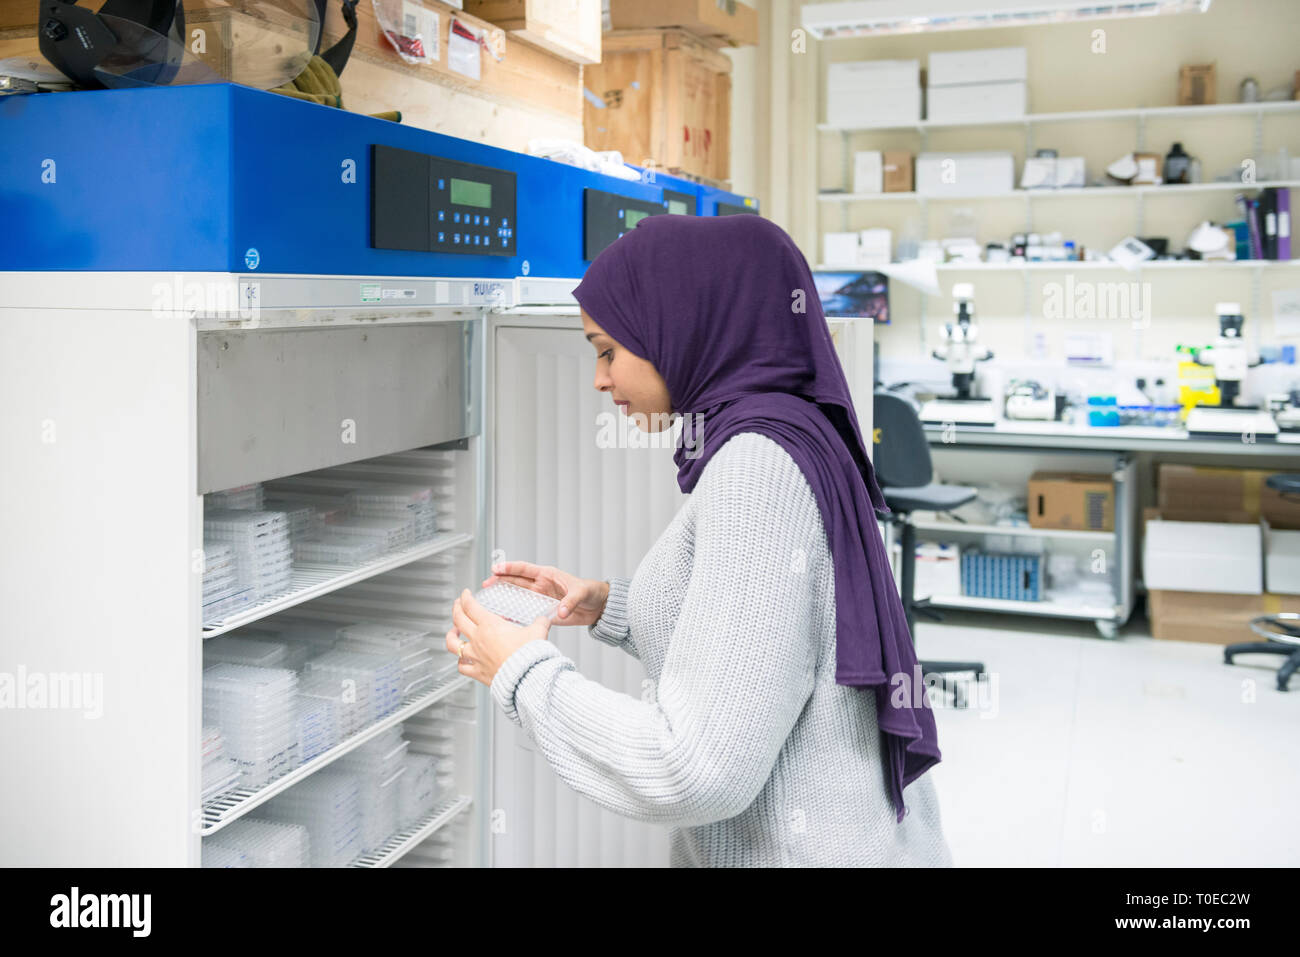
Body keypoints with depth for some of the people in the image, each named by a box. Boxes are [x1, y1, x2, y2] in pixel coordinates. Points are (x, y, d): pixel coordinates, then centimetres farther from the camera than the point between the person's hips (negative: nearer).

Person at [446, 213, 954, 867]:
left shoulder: (758, 462, -22)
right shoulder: (788, 438, 8)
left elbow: (699, 771, -27)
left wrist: (524, 676, -15)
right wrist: (610, 608, 9)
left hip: (807, 851, -9)